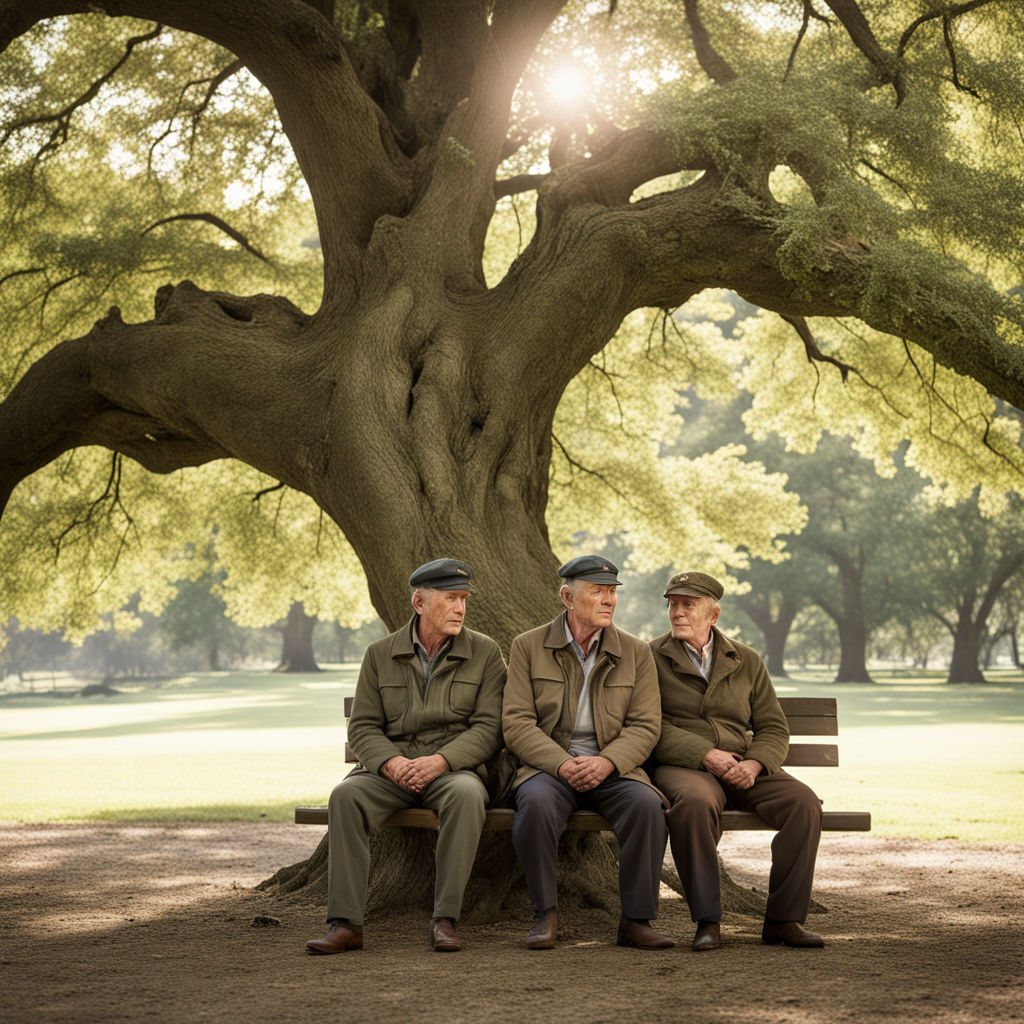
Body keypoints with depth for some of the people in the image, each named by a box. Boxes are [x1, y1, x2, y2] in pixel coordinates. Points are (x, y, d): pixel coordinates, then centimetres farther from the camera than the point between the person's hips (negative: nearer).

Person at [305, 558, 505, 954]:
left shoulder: (484, 652, 3)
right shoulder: (380, 654, 7)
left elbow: (487, 726, -4)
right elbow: (362, 727, 4)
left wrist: (439, 761, -19)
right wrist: (392, 763, -17)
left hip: (452, 769, -1)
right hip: (389, 770, 2)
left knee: (466, 794, -37)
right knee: (346, 795, -29)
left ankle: (445, 920, -31)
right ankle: (345, 924, -29)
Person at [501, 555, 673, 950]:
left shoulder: (636, 653, 9)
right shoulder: (528, 646, 4)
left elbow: (644, 727, 1)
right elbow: (516, 724, -3)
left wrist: (606, 761, -19)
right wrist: (562, 764, -19)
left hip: (612, 768, 1)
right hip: (548, 767, -1)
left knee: (646, 804, -30)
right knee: (535, 802, -35)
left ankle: (635, 921, -18)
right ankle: (545, 916, -19)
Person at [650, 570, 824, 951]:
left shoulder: (746, 661, 15)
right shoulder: (651, 659, 6)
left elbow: (774, 730, 11)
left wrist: (754, 764, -11)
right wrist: (706, 755, -18)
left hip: (744, 771, 4)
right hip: (682, 766, -3)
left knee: (803, 803, -23)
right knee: (695, 802, -39)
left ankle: (782, 919, -16)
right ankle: (707, 920, -30)